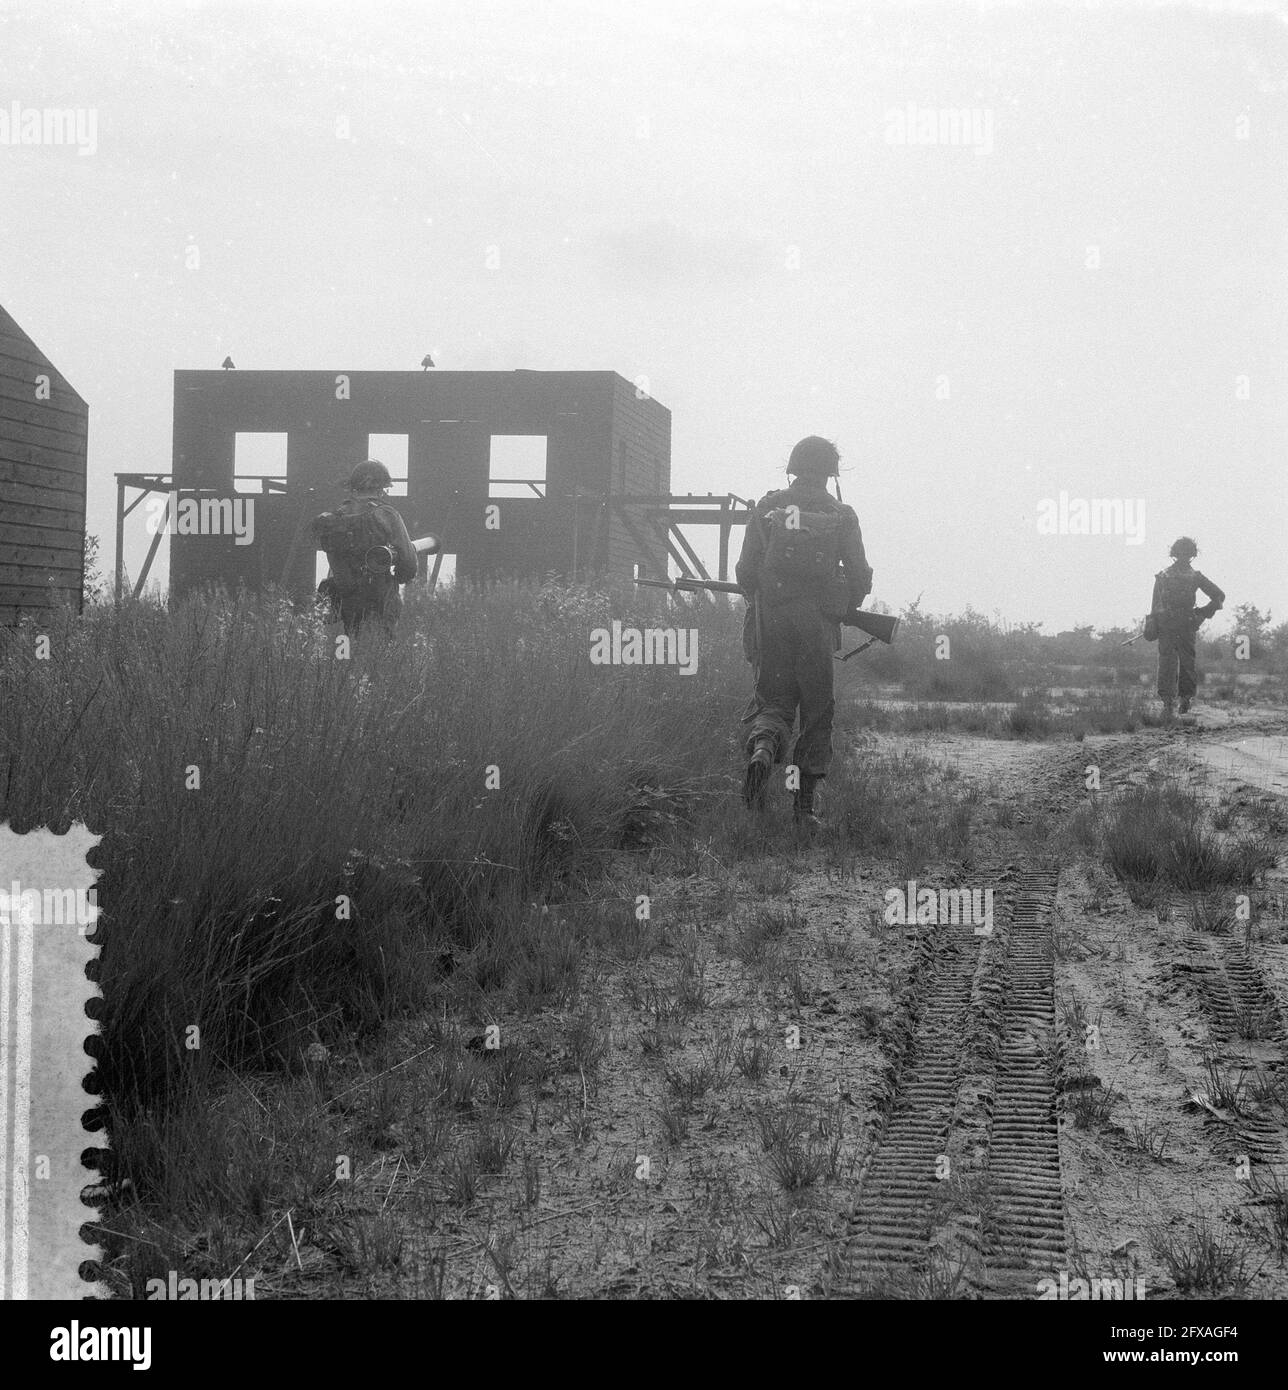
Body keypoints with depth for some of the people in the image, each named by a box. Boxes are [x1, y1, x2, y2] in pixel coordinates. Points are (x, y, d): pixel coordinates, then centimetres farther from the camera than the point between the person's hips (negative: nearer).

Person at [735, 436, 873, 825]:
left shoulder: (766, 509, 4)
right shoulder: (841, 516, 1)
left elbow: (745, 574, 4)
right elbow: (860, 578, 1)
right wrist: (845, 604, 22)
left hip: (771, 622, 1)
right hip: (819, 625, -1)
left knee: (773, 700, 10)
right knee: (817, 711, 9)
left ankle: (762, 747, -24)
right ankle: (806, 800, 8)